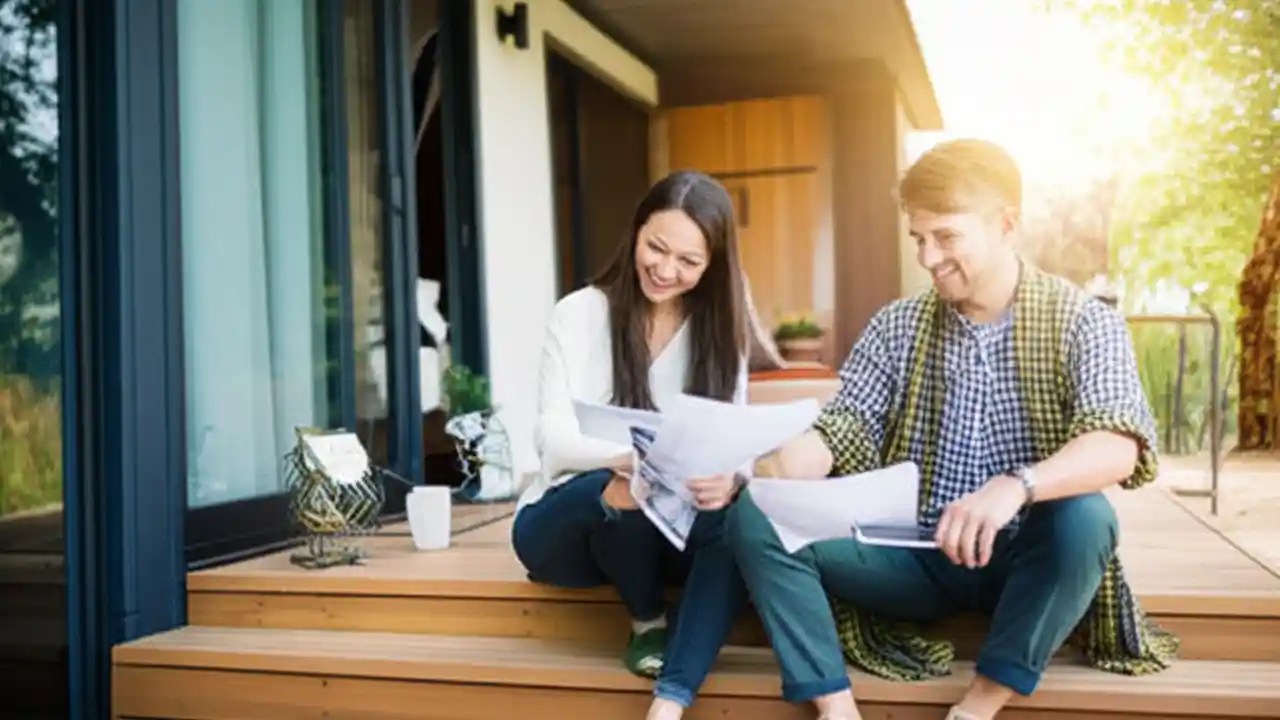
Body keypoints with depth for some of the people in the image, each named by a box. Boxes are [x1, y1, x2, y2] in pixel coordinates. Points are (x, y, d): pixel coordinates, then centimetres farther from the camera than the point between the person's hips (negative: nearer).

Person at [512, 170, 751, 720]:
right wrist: (633, 455, -39)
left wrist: (727, 477, -32)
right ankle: (648, 624, -9)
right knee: (622, 488, -37)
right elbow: (552, 435, -17)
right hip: (564, 523, -2)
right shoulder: (580, 314, -8)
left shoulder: (718, 329, 3)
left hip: (667, 525, 3)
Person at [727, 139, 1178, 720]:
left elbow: (1119, 449, -22)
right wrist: (790, 460, -27)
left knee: (1084, 518, -36)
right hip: (914, 555, 3)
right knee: (757, 516, -18)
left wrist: (1016, 485, -42)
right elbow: (846, 430, -3)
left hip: (1024, 561, -2)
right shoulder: (896, 327, 4)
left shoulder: (1083, 323, -7)